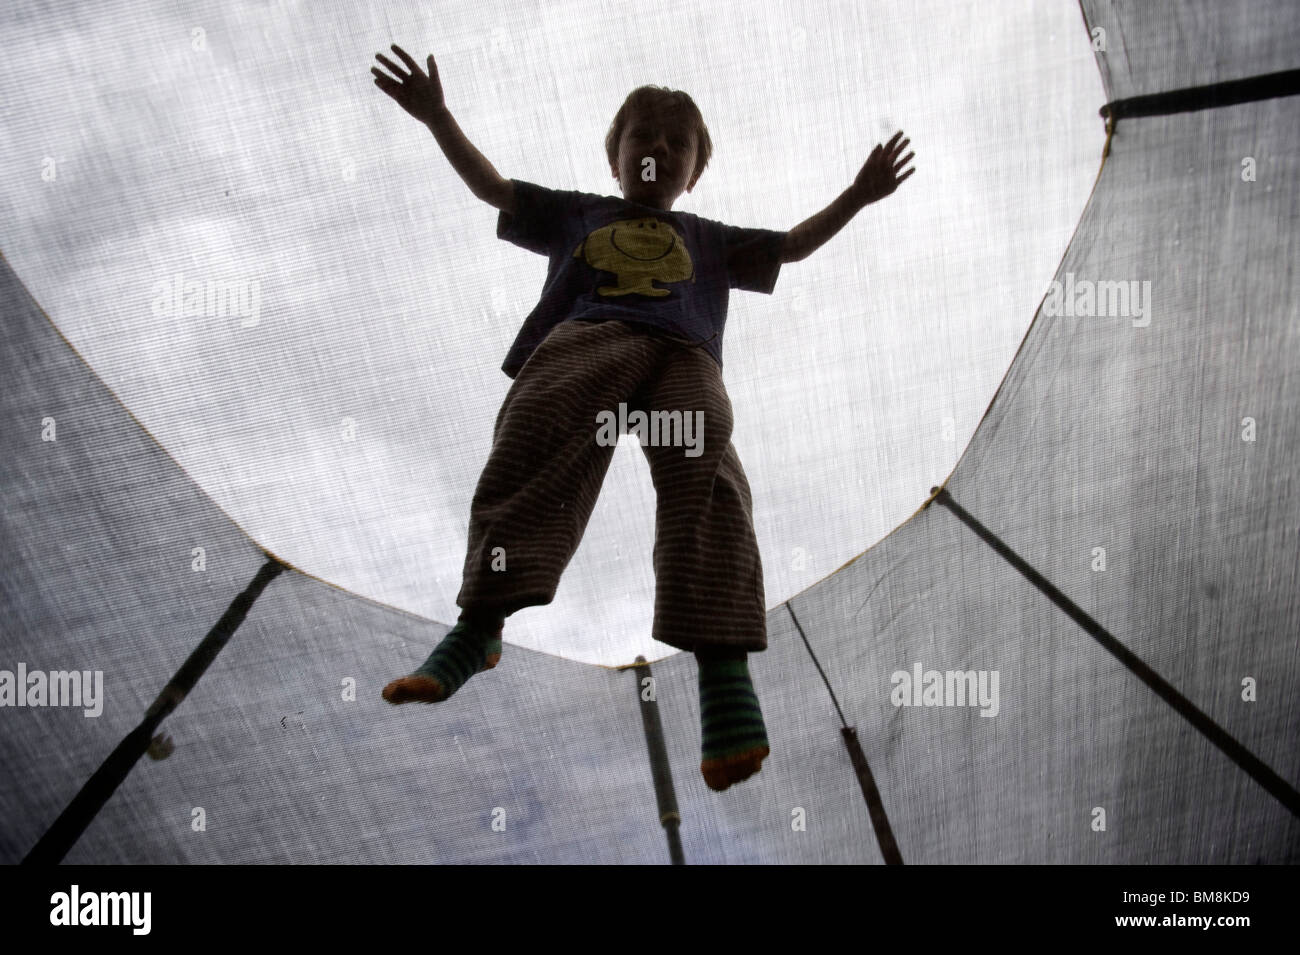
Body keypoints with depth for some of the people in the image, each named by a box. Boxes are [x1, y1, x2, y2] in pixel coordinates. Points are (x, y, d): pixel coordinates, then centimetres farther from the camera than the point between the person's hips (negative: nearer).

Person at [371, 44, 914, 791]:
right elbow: (493, 187, 34)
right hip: (583, 341, 0)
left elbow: (794, 245, 36)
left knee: (705, 476, -29)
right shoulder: (576, 213, 38)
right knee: (534, 448, -32)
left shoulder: (708, 239, 40)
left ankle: (723, 661, -40)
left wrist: (858, 196, 25)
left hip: (683, 358, 1)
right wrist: (437, 116, 25)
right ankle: (479, 626, -36)